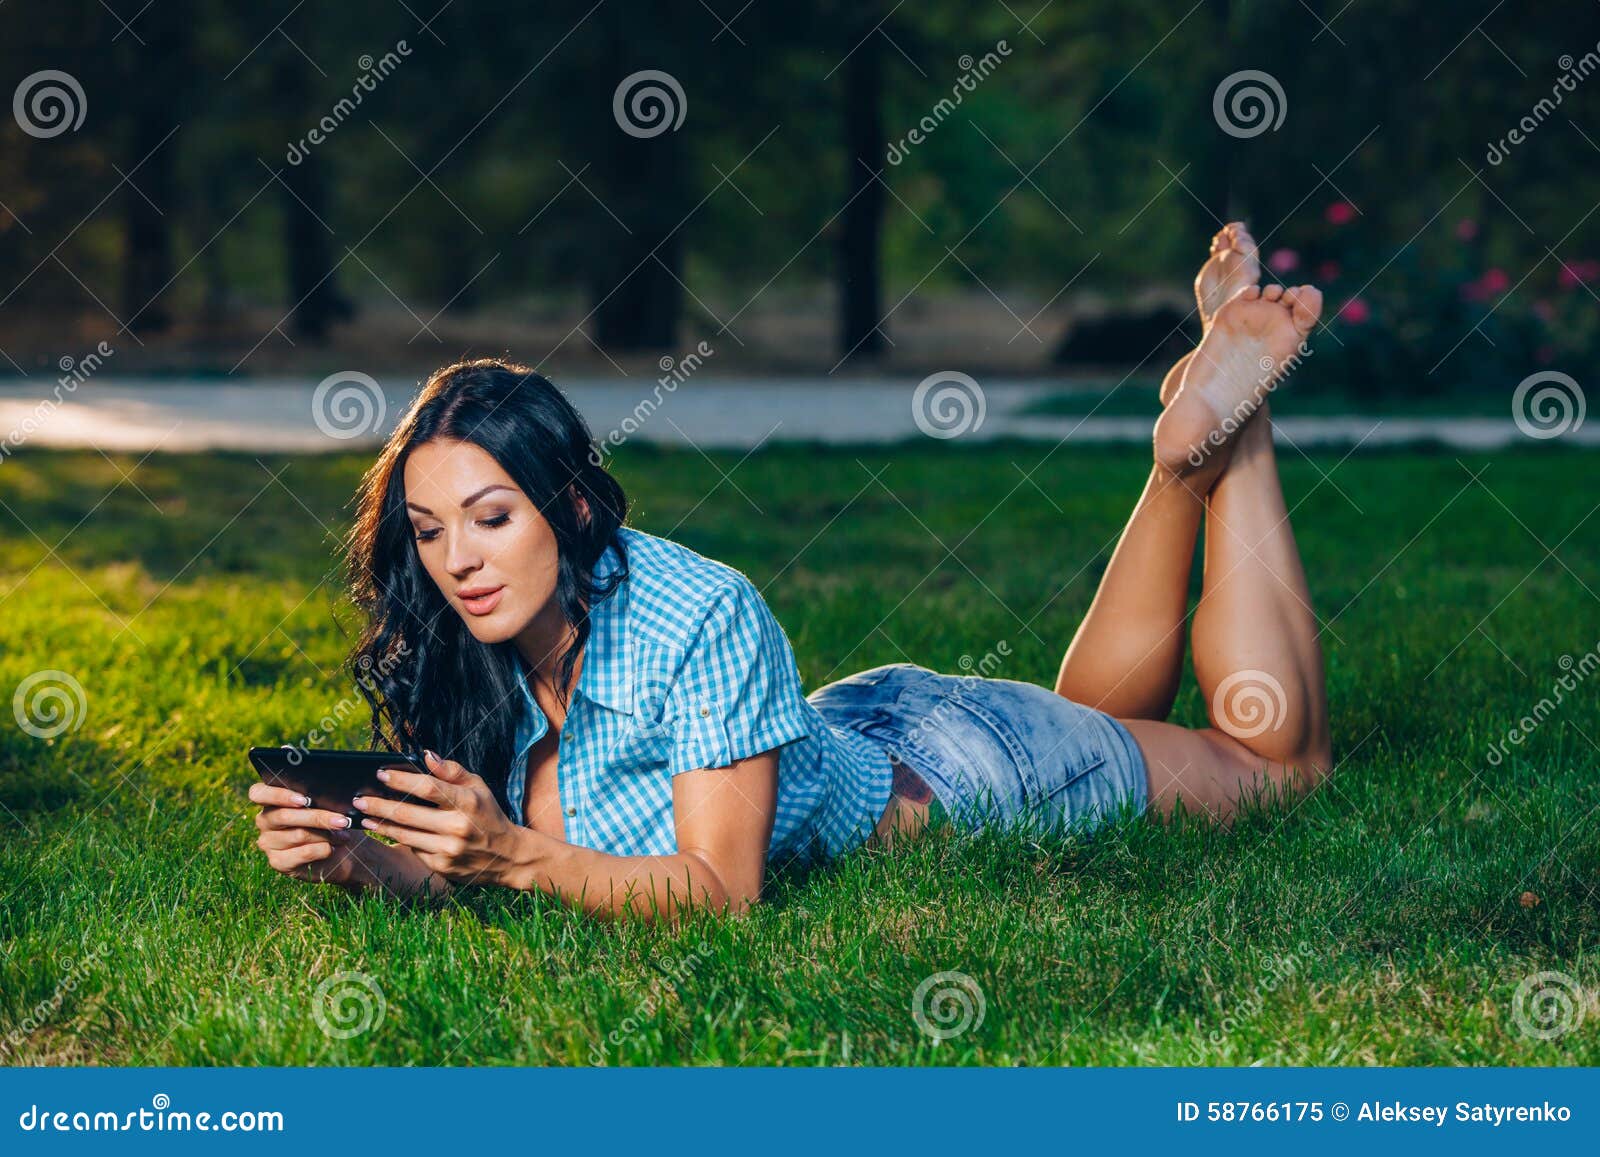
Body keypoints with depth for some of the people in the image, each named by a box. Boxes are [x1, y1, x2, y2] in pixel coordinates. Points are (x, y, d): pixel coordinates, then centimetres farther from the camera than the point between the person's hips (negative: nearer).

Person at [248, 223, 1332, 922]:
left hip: (948, 768, -5)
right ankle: (1189, 451, 38)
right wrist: (355, 859, -37)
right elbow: (451, 871, -15)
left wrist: (517, 855, -50)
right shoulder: (462, 653, -23)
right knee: (1099, 710, 33)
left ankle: (1216, 438, 26)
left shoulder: (699, 617, -40)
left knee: (1282, 757, 17)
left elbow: (724, 891, -38)